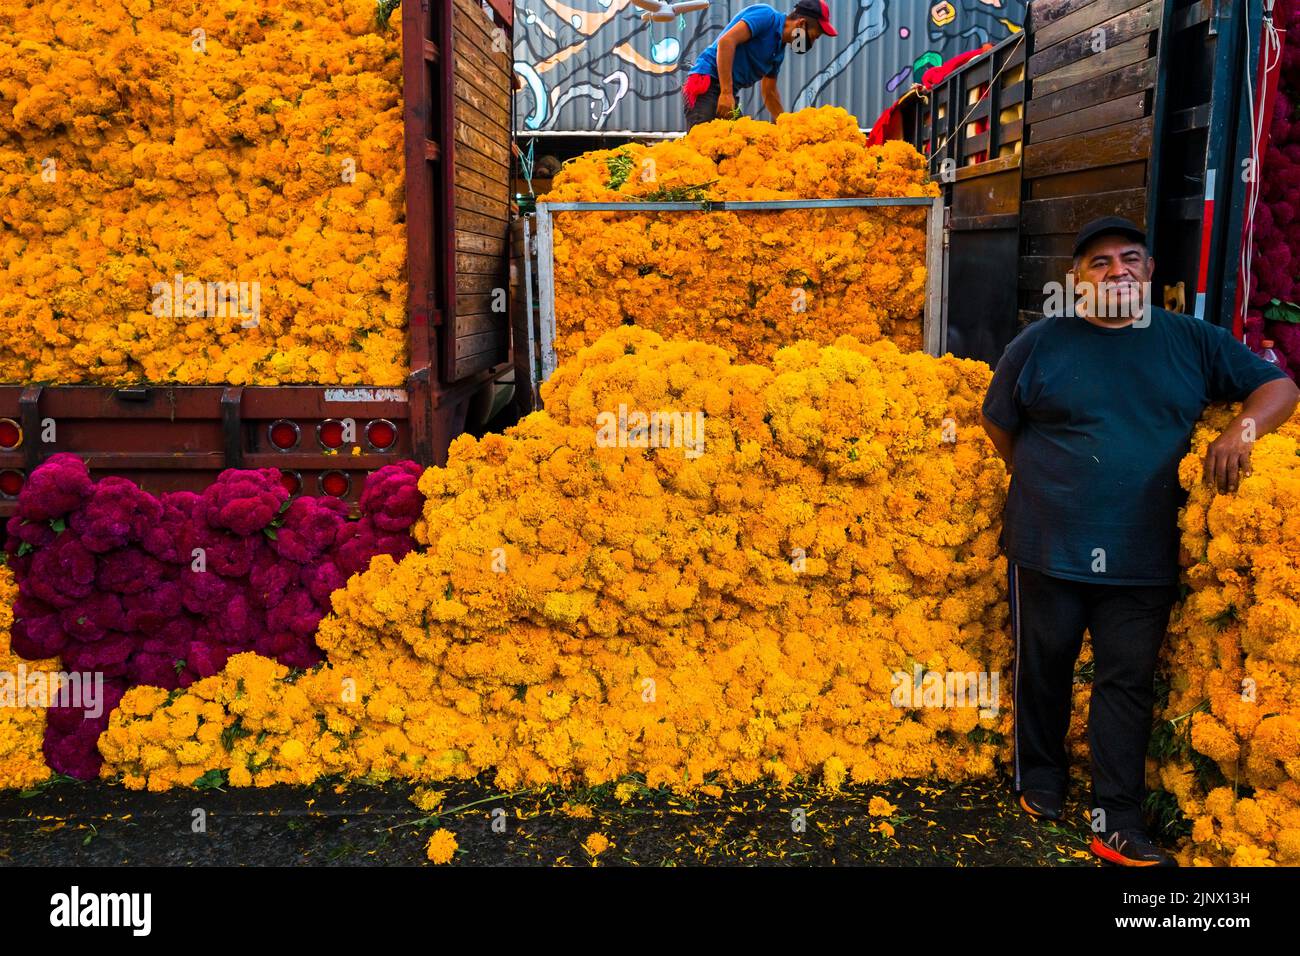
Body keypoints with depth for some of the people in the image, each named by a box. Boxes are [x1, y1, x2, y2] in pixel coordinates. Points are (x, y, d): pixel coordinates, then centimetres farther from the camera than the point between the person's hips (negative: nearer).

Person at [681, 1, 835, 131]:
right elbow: (726, 41, -21)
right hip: (707, 84, -10)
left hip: (726, 94, 10)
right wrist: (726, 92, -26)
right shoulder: (767, 15, -8)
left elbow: (769, 93, 29)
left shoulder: (779, 50, 17)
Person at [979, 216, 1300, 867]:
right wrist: (1042, 485, 6)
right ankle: (1041, 782, 32)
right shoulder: (1039, 344, 2)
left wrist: (1242, 428, -11)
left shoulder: (1191, 341, 7)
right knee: (1044, 670, 11)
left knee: (1129, 681, 3)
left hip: (1143, 558, 1)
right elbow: (999, 425, 11)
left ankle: (1117, 825, 11)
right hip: (1049, 547, -1)